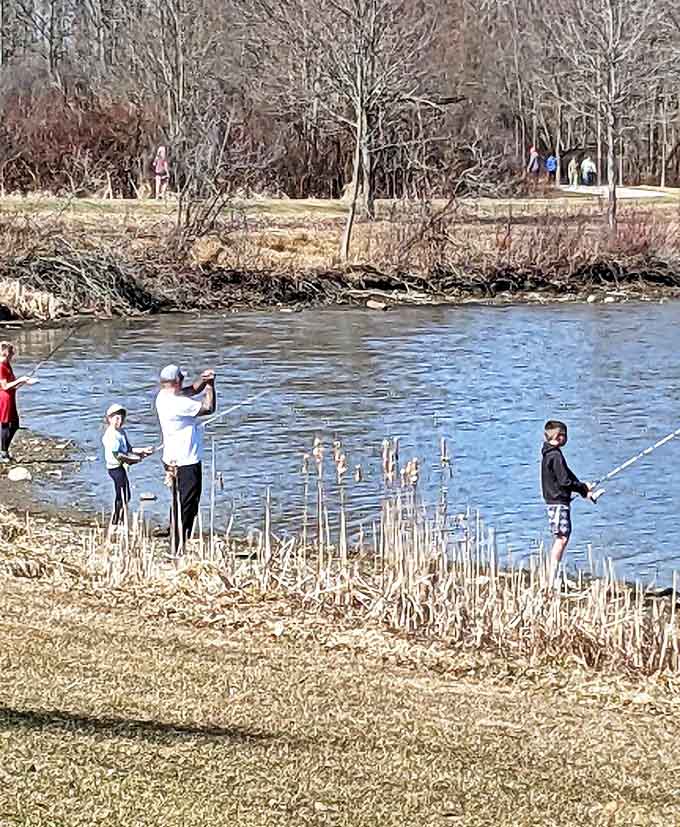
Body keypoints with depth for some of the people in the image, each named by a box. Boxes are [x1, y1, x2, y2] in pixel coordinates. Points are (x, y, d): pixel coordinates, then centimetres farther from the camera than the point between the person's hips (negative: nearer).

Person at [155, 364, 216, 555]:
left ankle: (176, 547, 22)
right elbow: (209, 408, -16)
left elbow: (191, 391, 19)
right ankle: (178, 550, -4)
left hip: (175, 462, 10)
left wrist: (203, 381, 0)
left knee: (179, 507, 16)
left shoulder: (164, 396, 5)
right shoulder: (177, 403, -23)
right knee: (184, 509, -5)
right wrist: (210, 385, -1)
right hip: (185, 464, -10)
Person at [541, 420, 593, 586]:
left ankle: (551, 578, 14)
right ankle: (551, 581, -14)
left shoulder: (549, 454, 14)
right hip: (559, 501, -10)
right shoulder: (555, 455, -17)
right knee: (561, 538, -11)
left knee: (561, 538, 13)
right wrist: (584, 489, -6)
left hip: (554, 501, 10)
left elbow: (566, 475, 19)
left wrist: (582, 486, 8)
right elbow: (565, 481, -19)